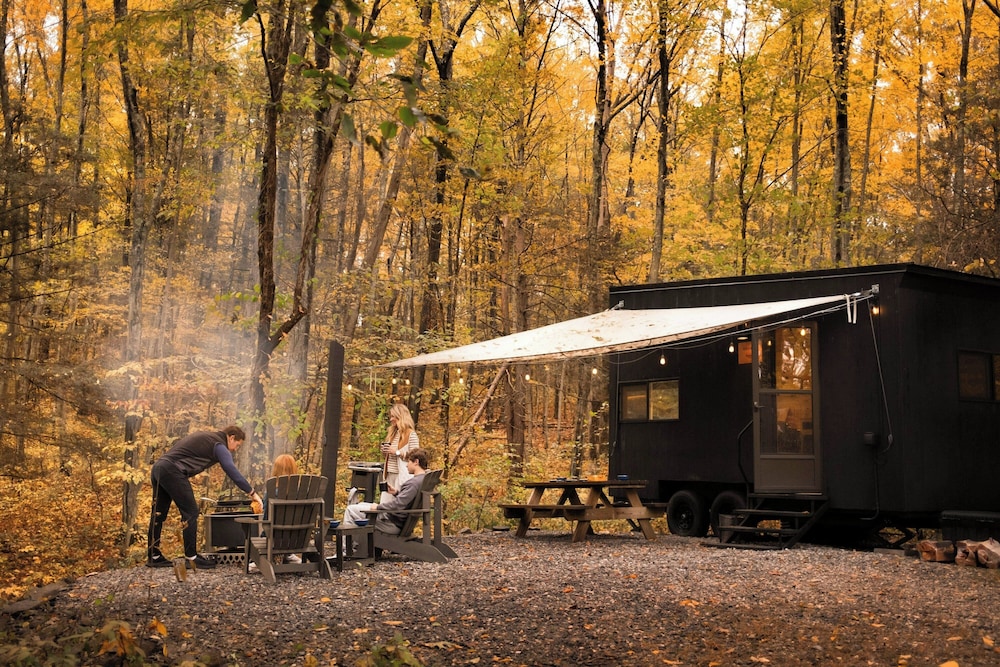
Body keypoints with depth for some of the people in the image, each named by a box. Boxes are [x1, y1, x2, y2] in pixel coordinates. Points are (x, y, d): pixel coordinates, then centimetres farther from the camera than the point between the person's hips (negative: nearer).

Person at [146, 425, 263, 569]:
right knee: (190, 512, -3)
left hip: (158, 466, 10)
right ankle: (191, 558, -1)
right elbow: (233, 472, -12)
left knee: (158, 513, 14)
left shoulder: (204, 436, 25)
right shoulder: (219, 445, -2)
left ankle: (153, 556, 20)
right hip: (173, 471, -10)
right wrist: (252, 493, -9)